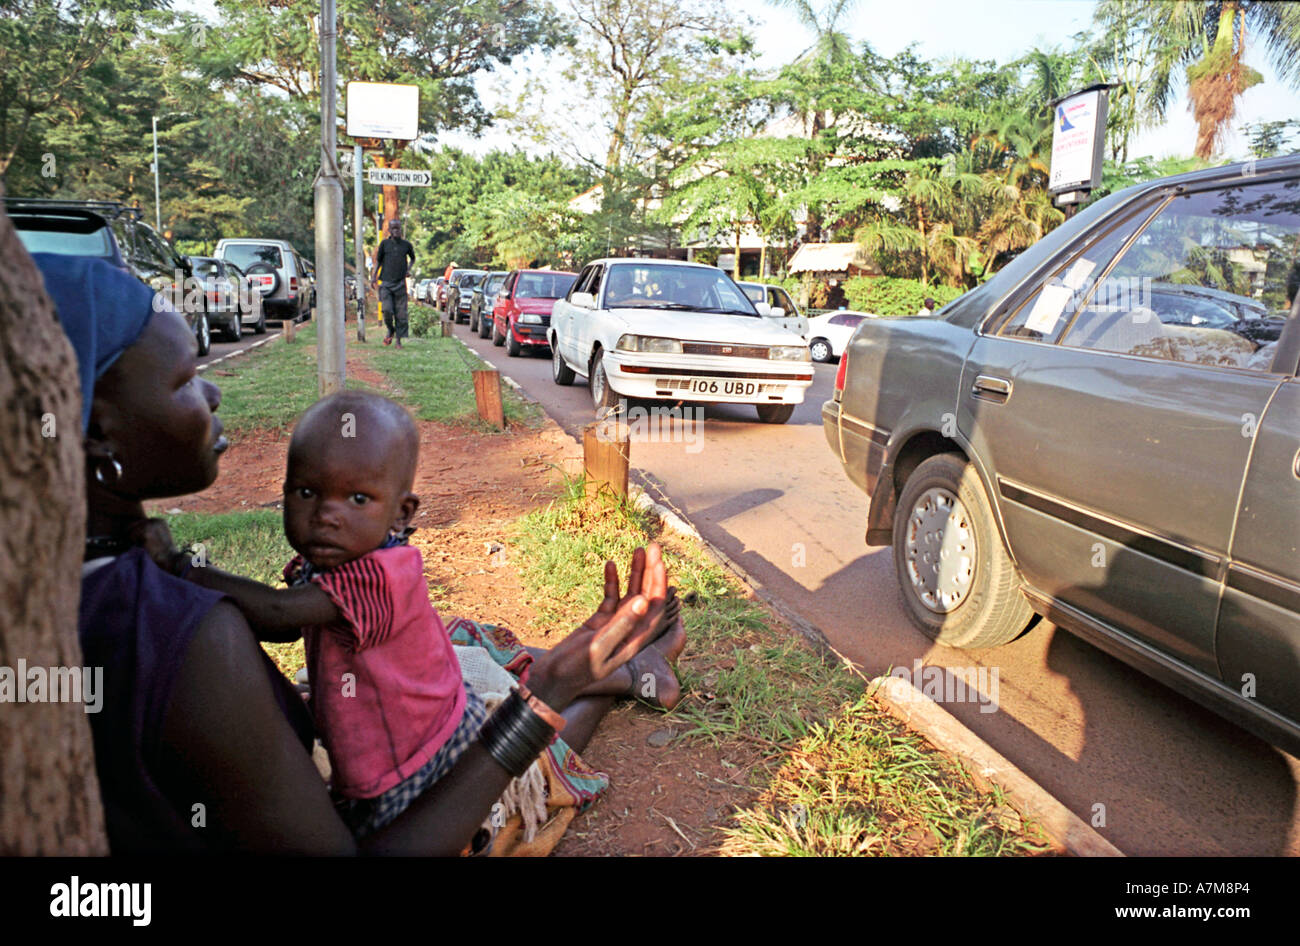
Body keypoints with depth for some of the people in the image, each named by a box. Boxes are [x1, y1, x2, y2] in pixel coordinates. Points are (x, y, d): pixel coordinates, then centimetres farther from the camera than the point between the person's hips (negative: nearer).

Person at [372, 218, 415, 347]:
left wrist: (408, 269, 8)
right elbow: (378, 260, 12)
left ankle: (399, 340, 6)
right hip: (386, 283, -1)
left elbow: (412, 258, 24)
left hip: (400, 283, 1)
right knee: (387, 310, -13)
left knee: (401, 314, -2)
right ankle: (390, 330, 15)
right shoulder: (384, 243, 3)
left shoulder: (406, 244, 6)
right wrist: (374, 276, 4)